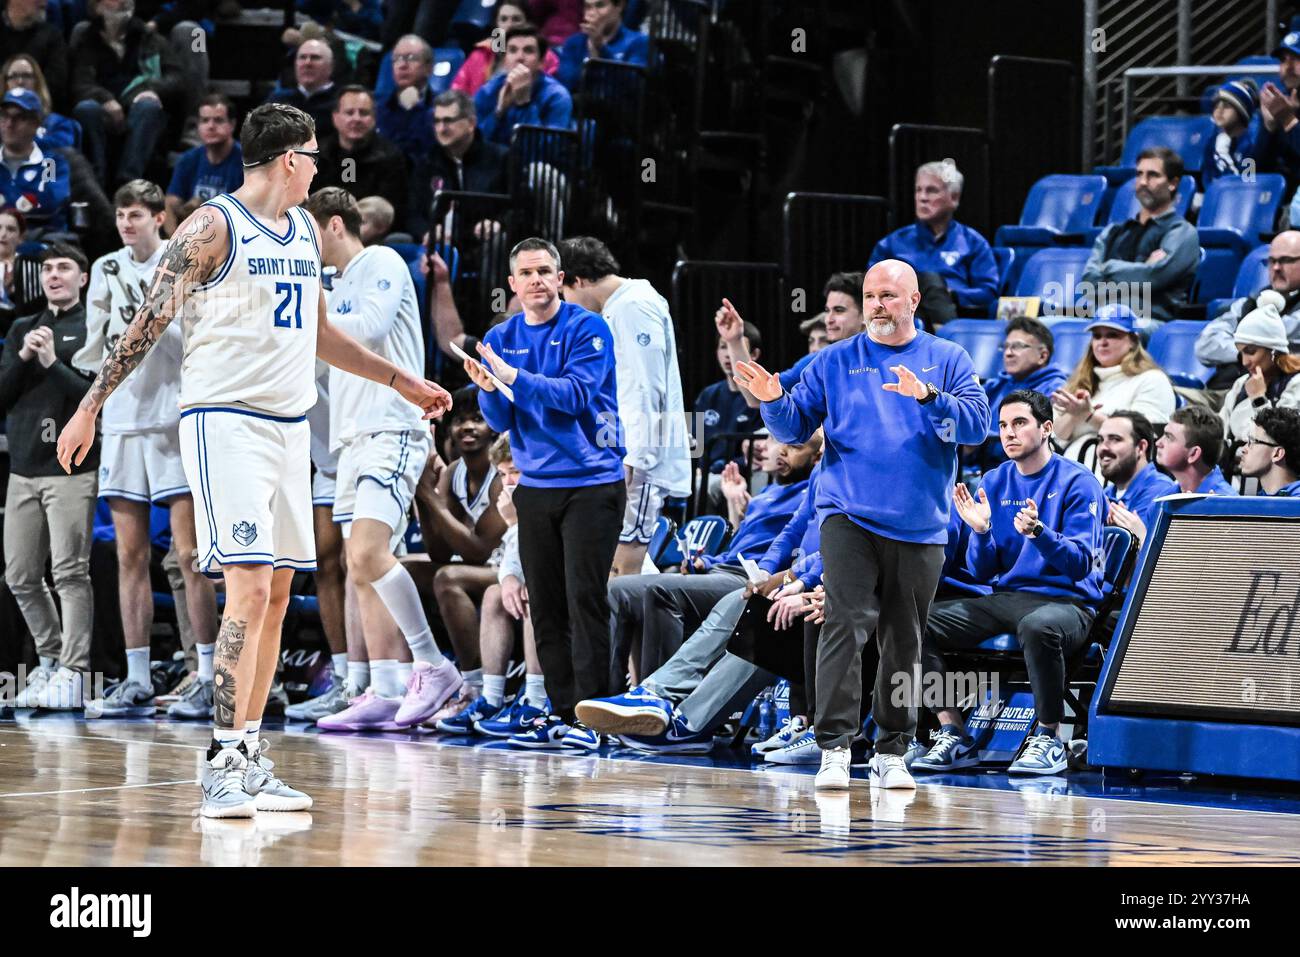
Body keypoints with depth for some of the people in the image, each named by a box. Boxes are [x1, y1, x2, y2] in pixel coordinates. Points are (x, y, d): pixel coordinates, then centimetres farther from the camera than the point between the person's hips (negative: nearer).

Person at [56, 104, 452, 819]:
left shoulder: (305, 231, 15)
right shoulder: (212, 227, -9)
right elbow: (150, 322, -10)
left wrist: (400, 380, 31)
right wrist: (90, 406, -13)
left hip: (288, 424, 8)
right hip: (225, 420, -8)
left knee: (276, 594, 8)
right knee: (249, 589, -16)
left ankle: (249, 759, 14)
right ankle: (223, 766, -15)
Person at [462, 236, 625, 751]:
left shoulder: (587, 329, -7)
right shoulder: (500, 339, 8)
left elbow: (577, 394, -19)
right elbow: (501, 422, 5)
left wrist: (514, 377, -27)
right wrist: (489, 391, -16)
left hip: (591, 483, -5)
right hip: (535, 486, 5)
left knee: (584, 600, -8)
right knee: (544, 606, 6)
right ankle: (561, 711, 13)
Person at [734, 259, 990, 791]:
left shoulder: (948, 361, 7)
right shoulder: (834, 362, 9)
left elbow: (976, 425, -7)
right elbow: (795, 427, 8)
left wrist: (928, 396, -23)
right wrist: (774, 401, -13)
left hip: (919, 526, 1)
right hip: (849, 517, -1)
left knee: (904, 641, 7)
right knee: (846, 623, -16)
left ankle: (891, 753, 16)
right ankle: (834, 748, -17)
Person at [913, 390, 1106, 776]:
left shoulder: (1077, 482, -3)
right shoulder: (994, 482, 12)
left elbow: (1080, 564, -12)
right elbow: (982, 571, 11)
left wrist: (1039, 532, -28)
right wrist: (981, 531, -9)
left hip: (1066, 601, -6)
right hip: (1006, 596, 6)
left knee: (1038, 626, -41)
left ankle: (1048, 739, -23)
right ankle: (954, 736, -8)